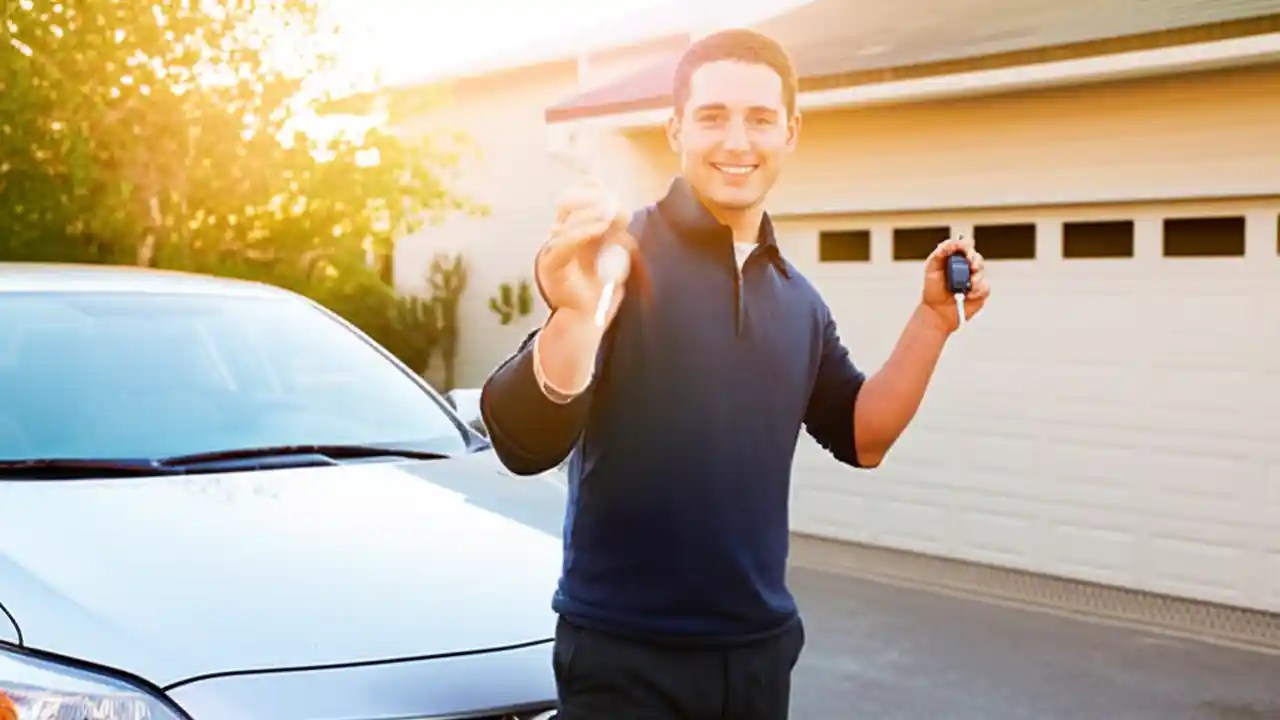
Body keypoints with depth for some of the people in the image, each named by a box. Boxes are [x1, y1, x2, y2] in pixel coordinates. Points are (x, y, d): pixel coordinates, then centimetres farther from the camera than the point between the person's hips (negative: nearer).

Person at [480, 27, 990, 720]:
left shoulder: (797, 299, 8)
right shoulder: (626, 257, -11)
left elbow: (861, 437, 15)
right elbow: (525, 445, -21)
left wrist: (934, 317, 3)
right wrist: (575, 316, -40)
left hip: (761, 647, 6)